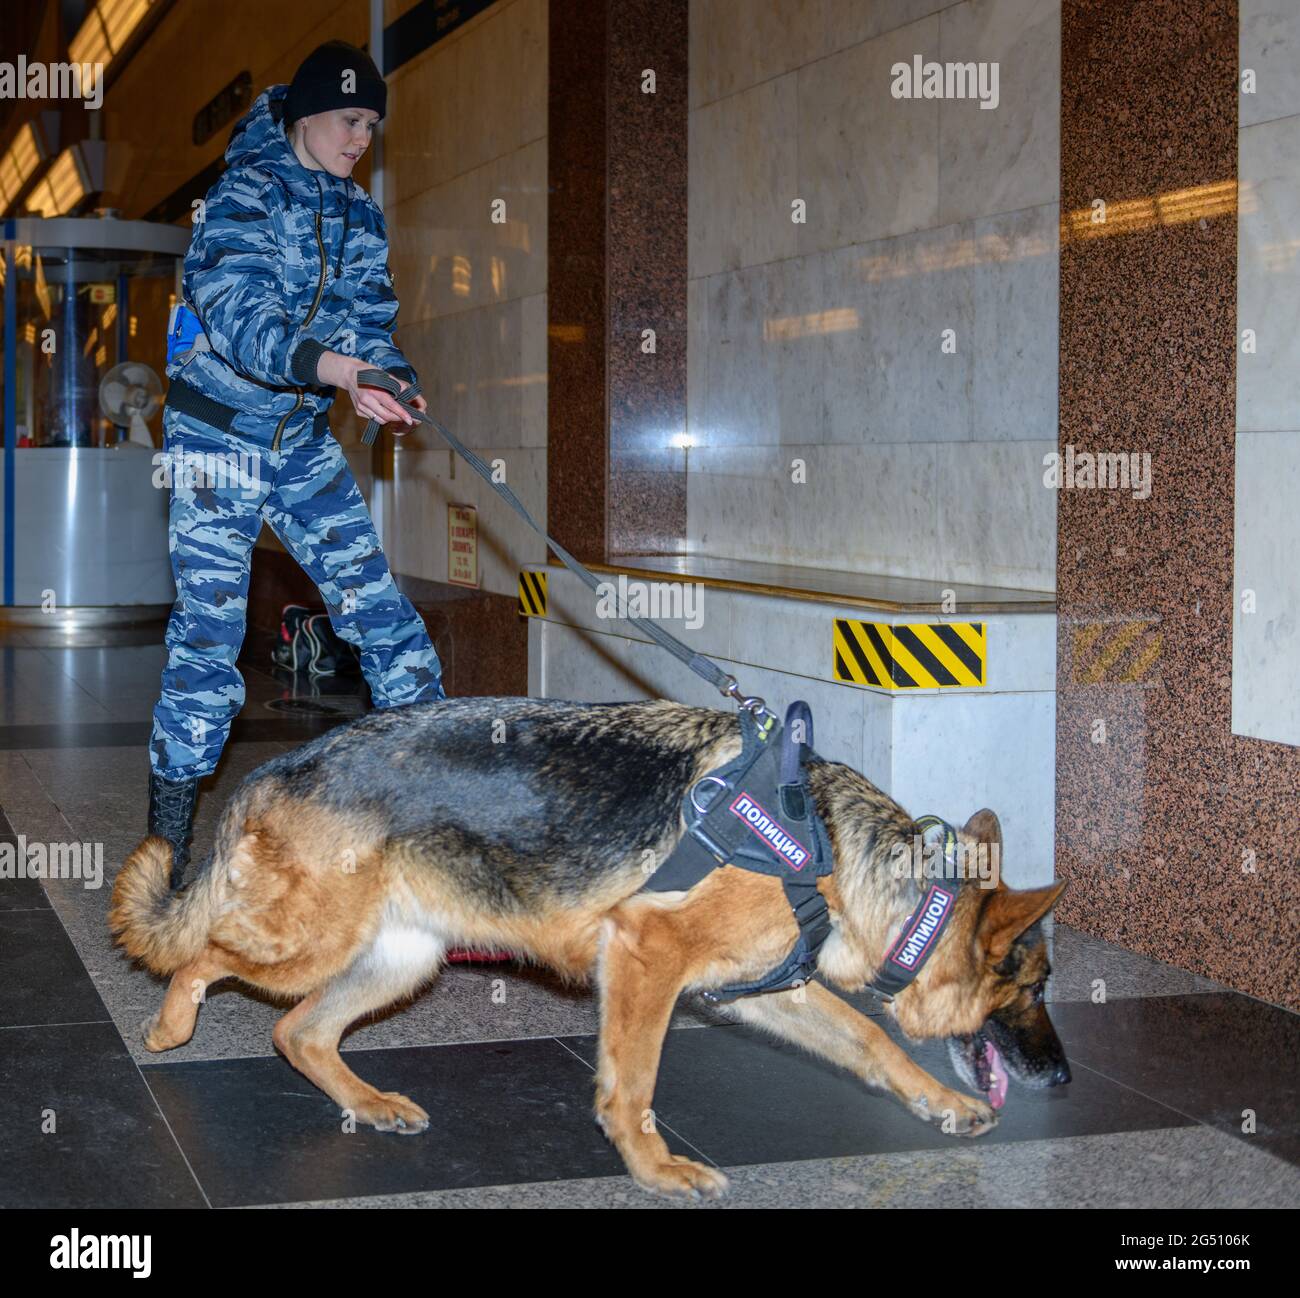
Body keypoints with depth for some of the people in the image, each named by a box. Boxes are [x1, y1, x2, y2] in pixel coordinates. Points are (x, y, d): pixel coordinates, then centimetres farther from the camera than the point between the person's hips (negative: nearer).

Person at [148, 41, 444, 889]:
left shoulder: (359, 215, 9)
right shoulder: (247, 194, -12)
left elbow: (369, 320, 7)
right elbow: (238, 316, -26)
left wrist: (391, 374, -17)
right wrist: (338, 369, -42)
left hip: (304, 439, 6)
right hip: (218, 433, -6)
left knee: (380, 610, -1)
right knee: (210, 628, -7)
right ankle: (170, 836, 3)